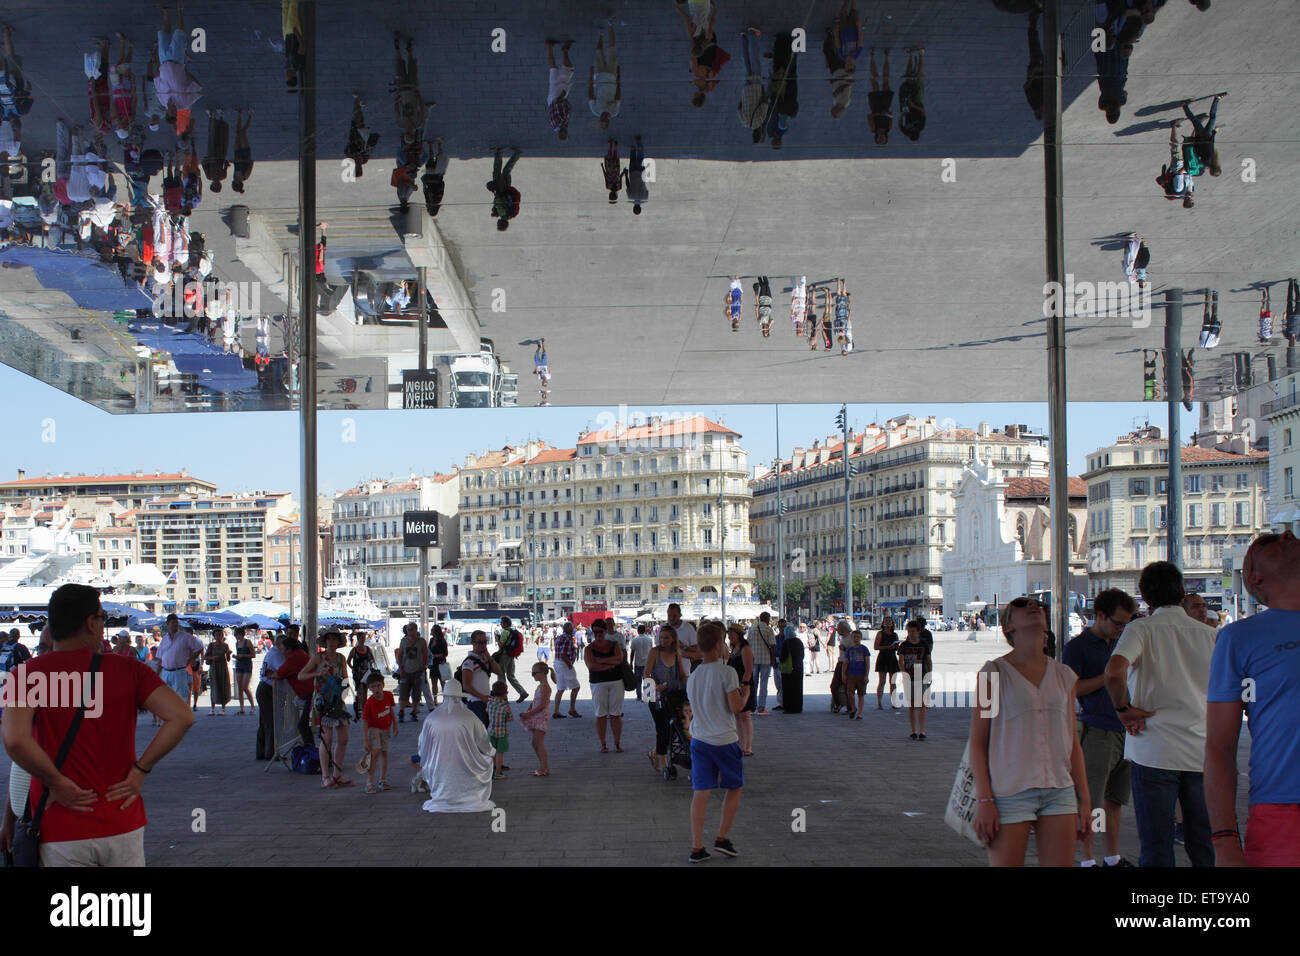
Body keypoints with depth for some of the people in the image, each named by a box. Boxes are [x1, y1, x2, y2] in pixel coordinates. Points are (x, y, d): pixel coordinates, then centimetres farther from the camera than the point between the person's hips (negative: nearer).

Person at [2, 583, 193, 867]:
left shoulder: (27, 674, -6)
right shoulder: (128, 669, -1)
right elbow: (181, 717, -12)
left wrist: (58, 783, -11)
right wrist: (139, 770, -6)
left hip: (61, 834, -1)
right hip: (123, 826, 2)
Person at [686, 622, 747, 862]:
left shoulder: (692, 677, 8)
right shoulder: (726, 672, -11)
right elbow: (736, 707, -14)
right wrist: (745, 695, 5)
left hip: (699, 740, 5)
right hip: (725, 740, -4)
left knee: (700, 792, 3)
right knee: (734, 787, 15)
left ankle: (697, 847, -1)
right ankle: (722, 838, 13)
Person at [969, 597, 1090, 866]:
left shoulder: (1063, 675, 11)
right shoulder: (994, 673, -2)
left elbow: (1072, 741, 14)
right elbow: (977, 742, -4)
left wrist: (1084, 799, 11)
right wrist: (983, 800, -10)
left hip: (1059, 791, 4)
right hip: (1010, 791, -4)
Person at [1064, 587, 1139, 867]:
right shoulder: (1077, 646, -3)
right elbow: (1070, 689, -12)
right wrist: (1109, 676, -15)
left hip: (1125, 730, 7)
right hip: (1097, 731, -7)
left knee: (1114, 799, 12)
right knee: (1091, 802, -4)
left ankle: (1112, 857, 20)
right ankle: (1087, 859, 3)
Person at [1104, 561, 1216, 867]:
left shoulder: (1142, 629, -6)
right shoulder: (1208, 633, 6)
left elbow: (1114, 671, -25)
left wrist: (1124, 709, -10)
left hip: (1154, 751, -3)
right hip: (1202, 752, 3)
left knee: (1156, 847, 3)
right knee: (1204, 846, 11)